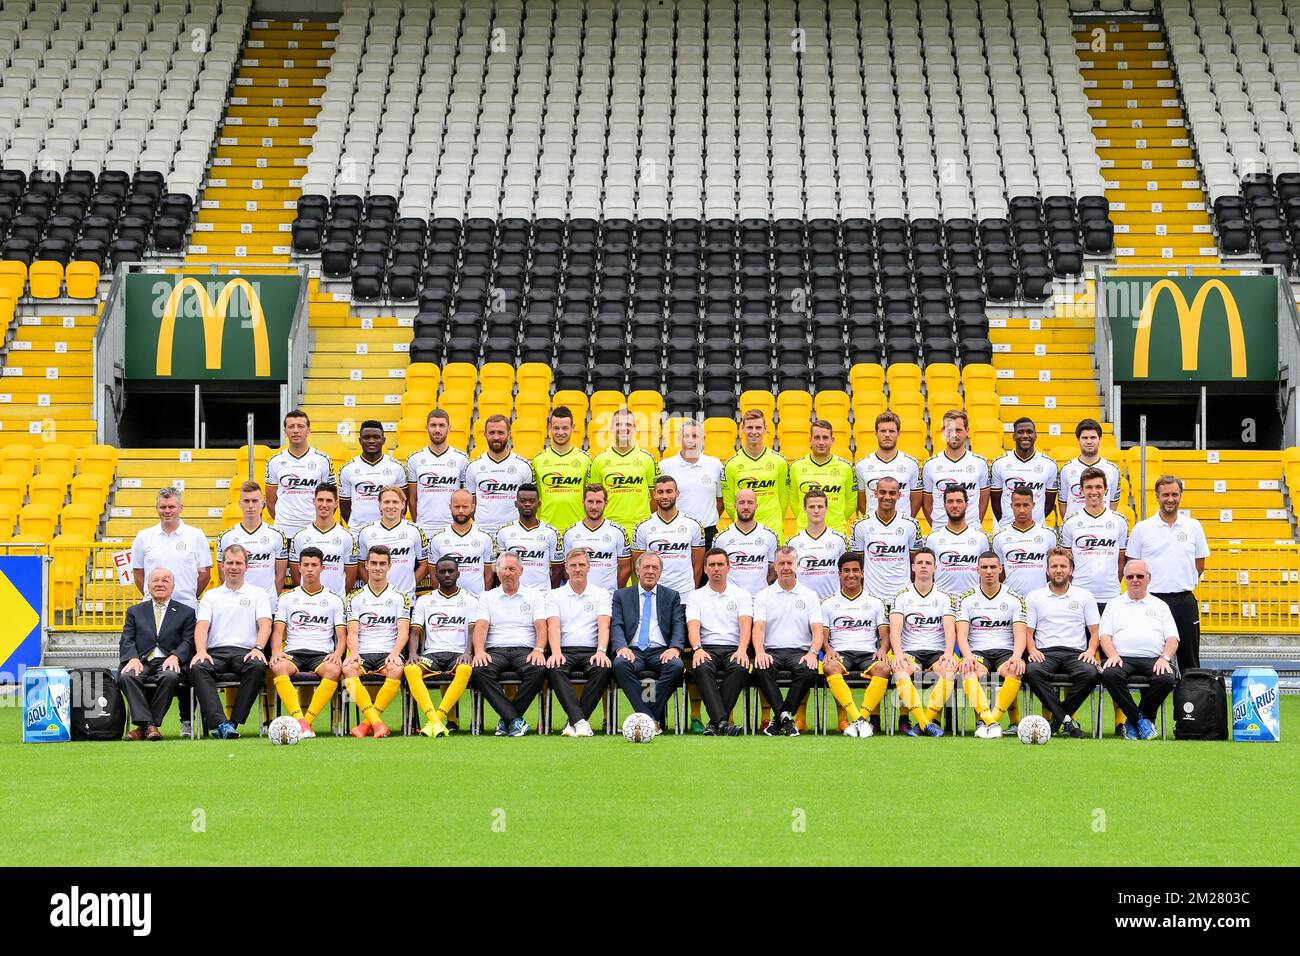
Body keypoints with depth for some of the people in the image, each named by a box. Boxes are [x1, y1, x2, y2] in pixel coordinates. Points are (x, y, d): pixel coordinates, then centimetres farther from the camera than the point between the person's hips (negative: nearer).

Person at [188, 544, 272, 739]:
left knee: (257, 667, -37)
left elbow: (265, 624, 3)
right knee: (197, 668, -33)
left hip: (245, 651, -1)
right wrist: (201, 651, -13)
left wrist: (258, 648, -17)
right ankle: (219, 723, -44)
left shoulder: (258, 594, 18)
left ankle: (233, 723, -35)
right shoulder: (211, 596, 21)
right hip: (216, 652, 1)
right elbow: (202, 626, 8)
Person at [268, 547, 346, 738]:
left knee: (334, 670, -36)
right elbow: (278, 631, 10)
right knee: (278, 667, -35)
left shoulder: (334, 599, 16)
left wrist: (337, 654, -12)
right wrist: (276, 652, -12)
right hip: (293, 652, 1)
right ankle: (300, 720, -44)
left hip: (322, 654, 0)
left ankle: (307, 720, -36)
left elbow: (342, 635, 10)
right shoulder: (287, 598, 18)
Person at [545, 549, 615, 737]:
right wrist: (556, 652, -22)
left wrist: (601, 651, -21)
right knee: (554, 669, -35)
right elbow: (553, 626, -2)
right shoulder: (555, 595, 13)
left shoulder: (600, 594, 13)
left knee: (603, 668, -34)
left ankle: (573, 721, -29)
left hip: (591, 652, 0)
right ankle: (580, 720, -43)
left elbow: (604, 625, -2)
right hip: (565, 652, 0)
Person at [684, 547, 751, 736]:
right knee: (701, 668, -36)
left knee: (739, 667, -36)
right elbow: (693, 626, 0)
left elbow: (746, 624, -1)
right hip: (707, 648, 0)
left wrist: (742, 650, -21)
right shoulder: (696, 596, 16)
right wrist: (697, 649, -22)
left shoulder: (741, 595, 15)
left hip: (733, 649, 0)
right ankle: (722, 722, -47)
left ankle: (715, 723, -34)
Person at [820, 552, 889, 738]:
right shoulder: (828, 604, 19)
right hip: (840, 653, -1)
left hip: (868, 653, 1)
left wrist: (883, 649, -10)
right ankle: (859, 720, -46)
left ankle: (859, 719, -40)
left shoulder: (875, 603, 20)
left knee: (883, 668, -35)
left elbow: (885, 635, 12)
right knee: (830, 667, -38)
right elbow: (822, 635, 11)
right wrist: (828, 649, -12)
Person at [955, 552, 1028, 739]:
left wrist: (1016, 657, -23)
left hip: (1006, 652, 0)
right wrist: (968, 656, -23)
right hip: (977, 652, 0)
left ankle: (985, 722, -35)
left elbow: (1020, 634, -1)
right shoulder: (966, 599, 9)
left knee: (1016, 670, -36)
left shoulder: (1015, 599, 9)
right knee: (969, 670, -37)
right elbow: (961, 634, -1)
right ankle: (991, 723, -47)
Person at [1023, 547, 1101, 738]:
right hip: (1045, 653, 0)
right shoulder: (1034, 597, 16)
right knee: (1032, 671, -36)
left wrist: (1090, 651, -6)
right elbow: (1028, 632, 13)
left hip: (1076, 653, 0)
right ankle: (1066, 719, -32)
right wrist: (1032, 650, -8)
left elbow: (1095, 631, 14)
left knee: (1090, 674, -35)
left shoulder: (1084, 596, 17)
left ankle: (1057, 718, -20)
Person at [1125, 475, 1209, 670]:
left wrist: (1183, 584, 8)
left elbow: (1200, 565, 14)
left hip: (1185, 601, 1)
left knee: (1189, 661, 5)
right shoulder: (1142, 528, 2)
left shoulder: (1193, 526, 6)